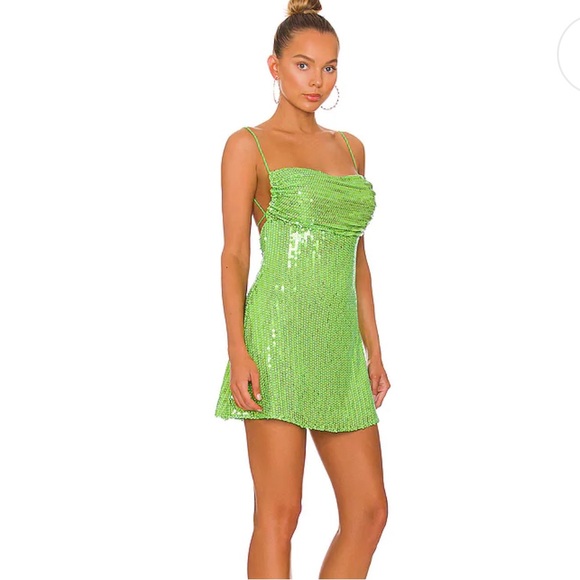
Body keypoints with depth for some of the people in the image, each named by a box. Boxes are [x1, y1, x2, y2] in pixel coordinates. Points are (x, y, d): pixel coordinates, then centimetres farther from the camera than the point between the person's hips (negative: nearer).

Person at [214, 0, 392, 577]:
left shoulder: (349, 147, 18)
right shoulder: (249, 145, 1)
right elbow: (234, 254, -4)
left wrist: (373, 349, 14)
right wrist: (238, 350, -15)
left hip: (339, 343, 6)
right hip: (279, 330, -6)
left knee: (369, 510, 5)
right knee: (279, 512, -5)